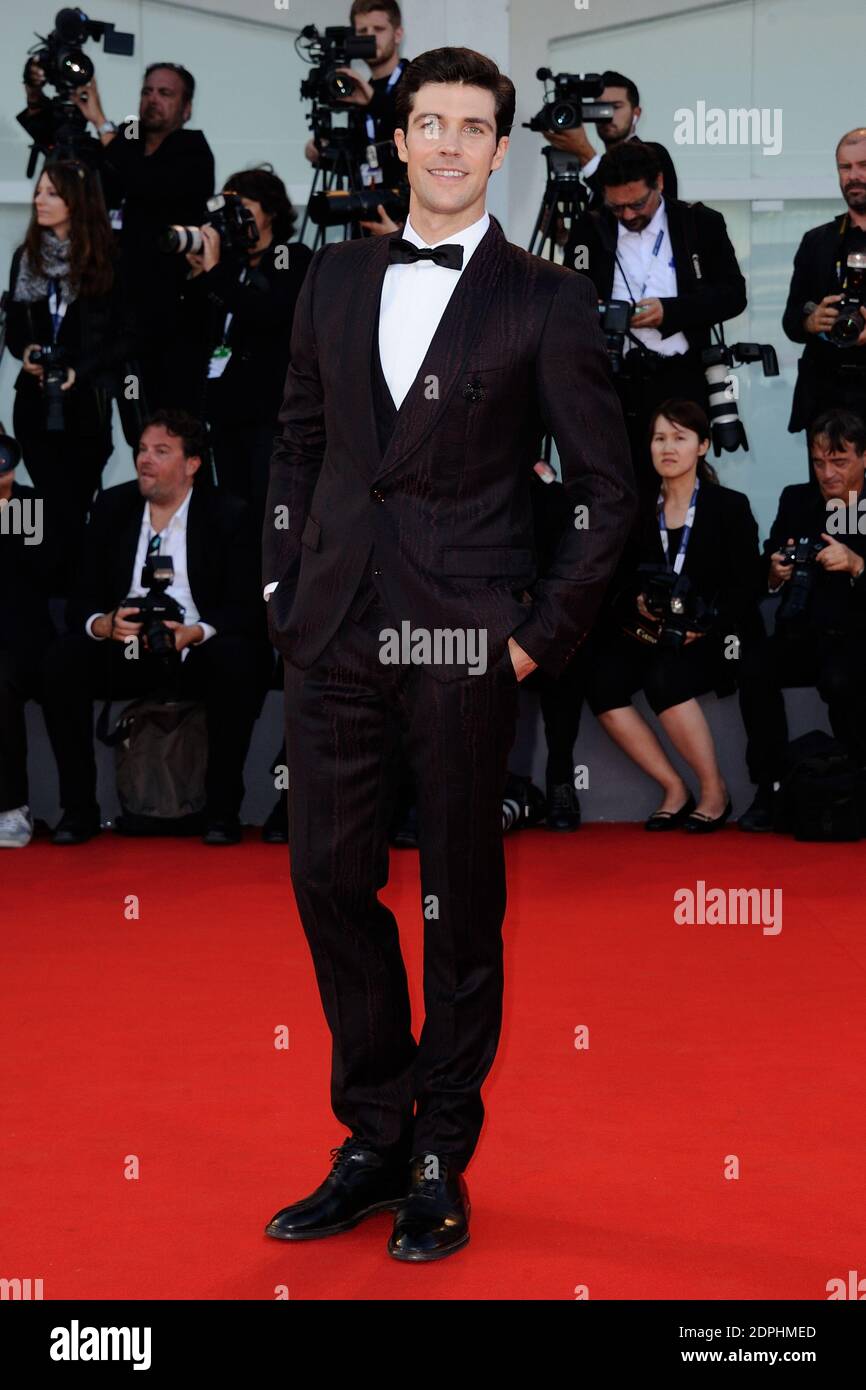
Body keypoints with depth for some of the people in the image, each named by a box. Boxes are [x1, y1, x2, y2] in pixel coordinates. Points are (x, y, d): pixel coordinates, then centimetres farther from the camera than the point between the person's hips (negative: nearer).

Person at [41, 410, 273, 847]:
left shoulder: (229, 516, -3)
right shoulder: (112, 508, 6)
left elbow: (245, 609, -8)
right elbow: (82, 599, 4)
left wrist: (195, 633, -28)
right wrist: (103, 625, -21)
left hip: (199, 654, -2)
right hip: (126, 651, 3)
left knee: (238, 663, -35)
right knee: (62, 660, -25)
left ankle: (222, 809, -22)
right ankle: (78, 808, -17)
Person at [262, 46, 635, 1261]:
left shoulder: (546, 302, -2)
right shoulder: (336, 278, 12)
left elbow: (610, 490, -1)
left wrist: (544, 635, -6)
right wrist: (284, 582, 10)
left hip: (464, 642, -4)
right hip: (336, 632, 4)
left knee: (462, 901, 5)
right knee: (330, 879, 6)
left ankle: (442, 1163, 19)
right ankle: (373, 1142, 22)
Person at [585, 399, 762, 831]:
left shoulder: (730, 506, 5)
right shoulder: (639, 511, 13)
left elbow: (744, 586, -1)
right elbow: (622, 581, 12)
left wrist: (701, 629, -15)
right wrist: (637, 603, -12)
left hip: (712, 638, -4)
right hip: (650, 634, 4)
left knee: (664, 678, -34)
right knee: (601, 682, -26)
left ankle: (714, 791, -16)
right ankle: (674, 790, -15)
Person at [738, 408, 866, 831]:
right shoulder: (796, 500, 10)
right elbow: (764, 579, 11)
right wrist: (775, 574, -11)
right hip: (802, 633, 4)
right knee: (755, 671, -26)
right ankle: (770, 788, -16)